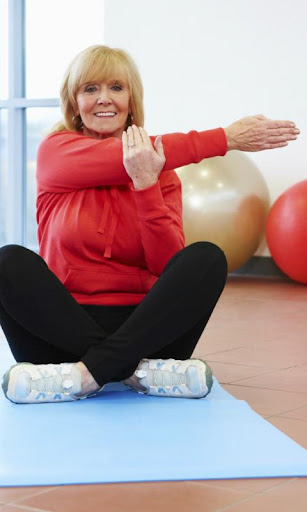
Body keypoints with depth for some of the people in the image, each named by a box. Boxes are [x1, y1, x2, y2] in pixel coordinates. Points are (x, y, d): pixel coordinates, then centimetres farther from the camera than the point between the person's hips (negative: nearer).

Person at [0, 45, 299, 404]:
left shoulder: (160, 171, 6)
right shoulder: (55, 152, 2)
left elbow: (168, 265, -7)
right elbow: (119, 159, -16)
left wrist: (146, 183, -20)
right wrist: (226, 139, -14)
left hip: (141, 329, 1)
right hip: (64, 330, -1)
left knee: (207, 257, -21)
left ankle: (86, 374, -31)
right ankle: (135, 371, -29)